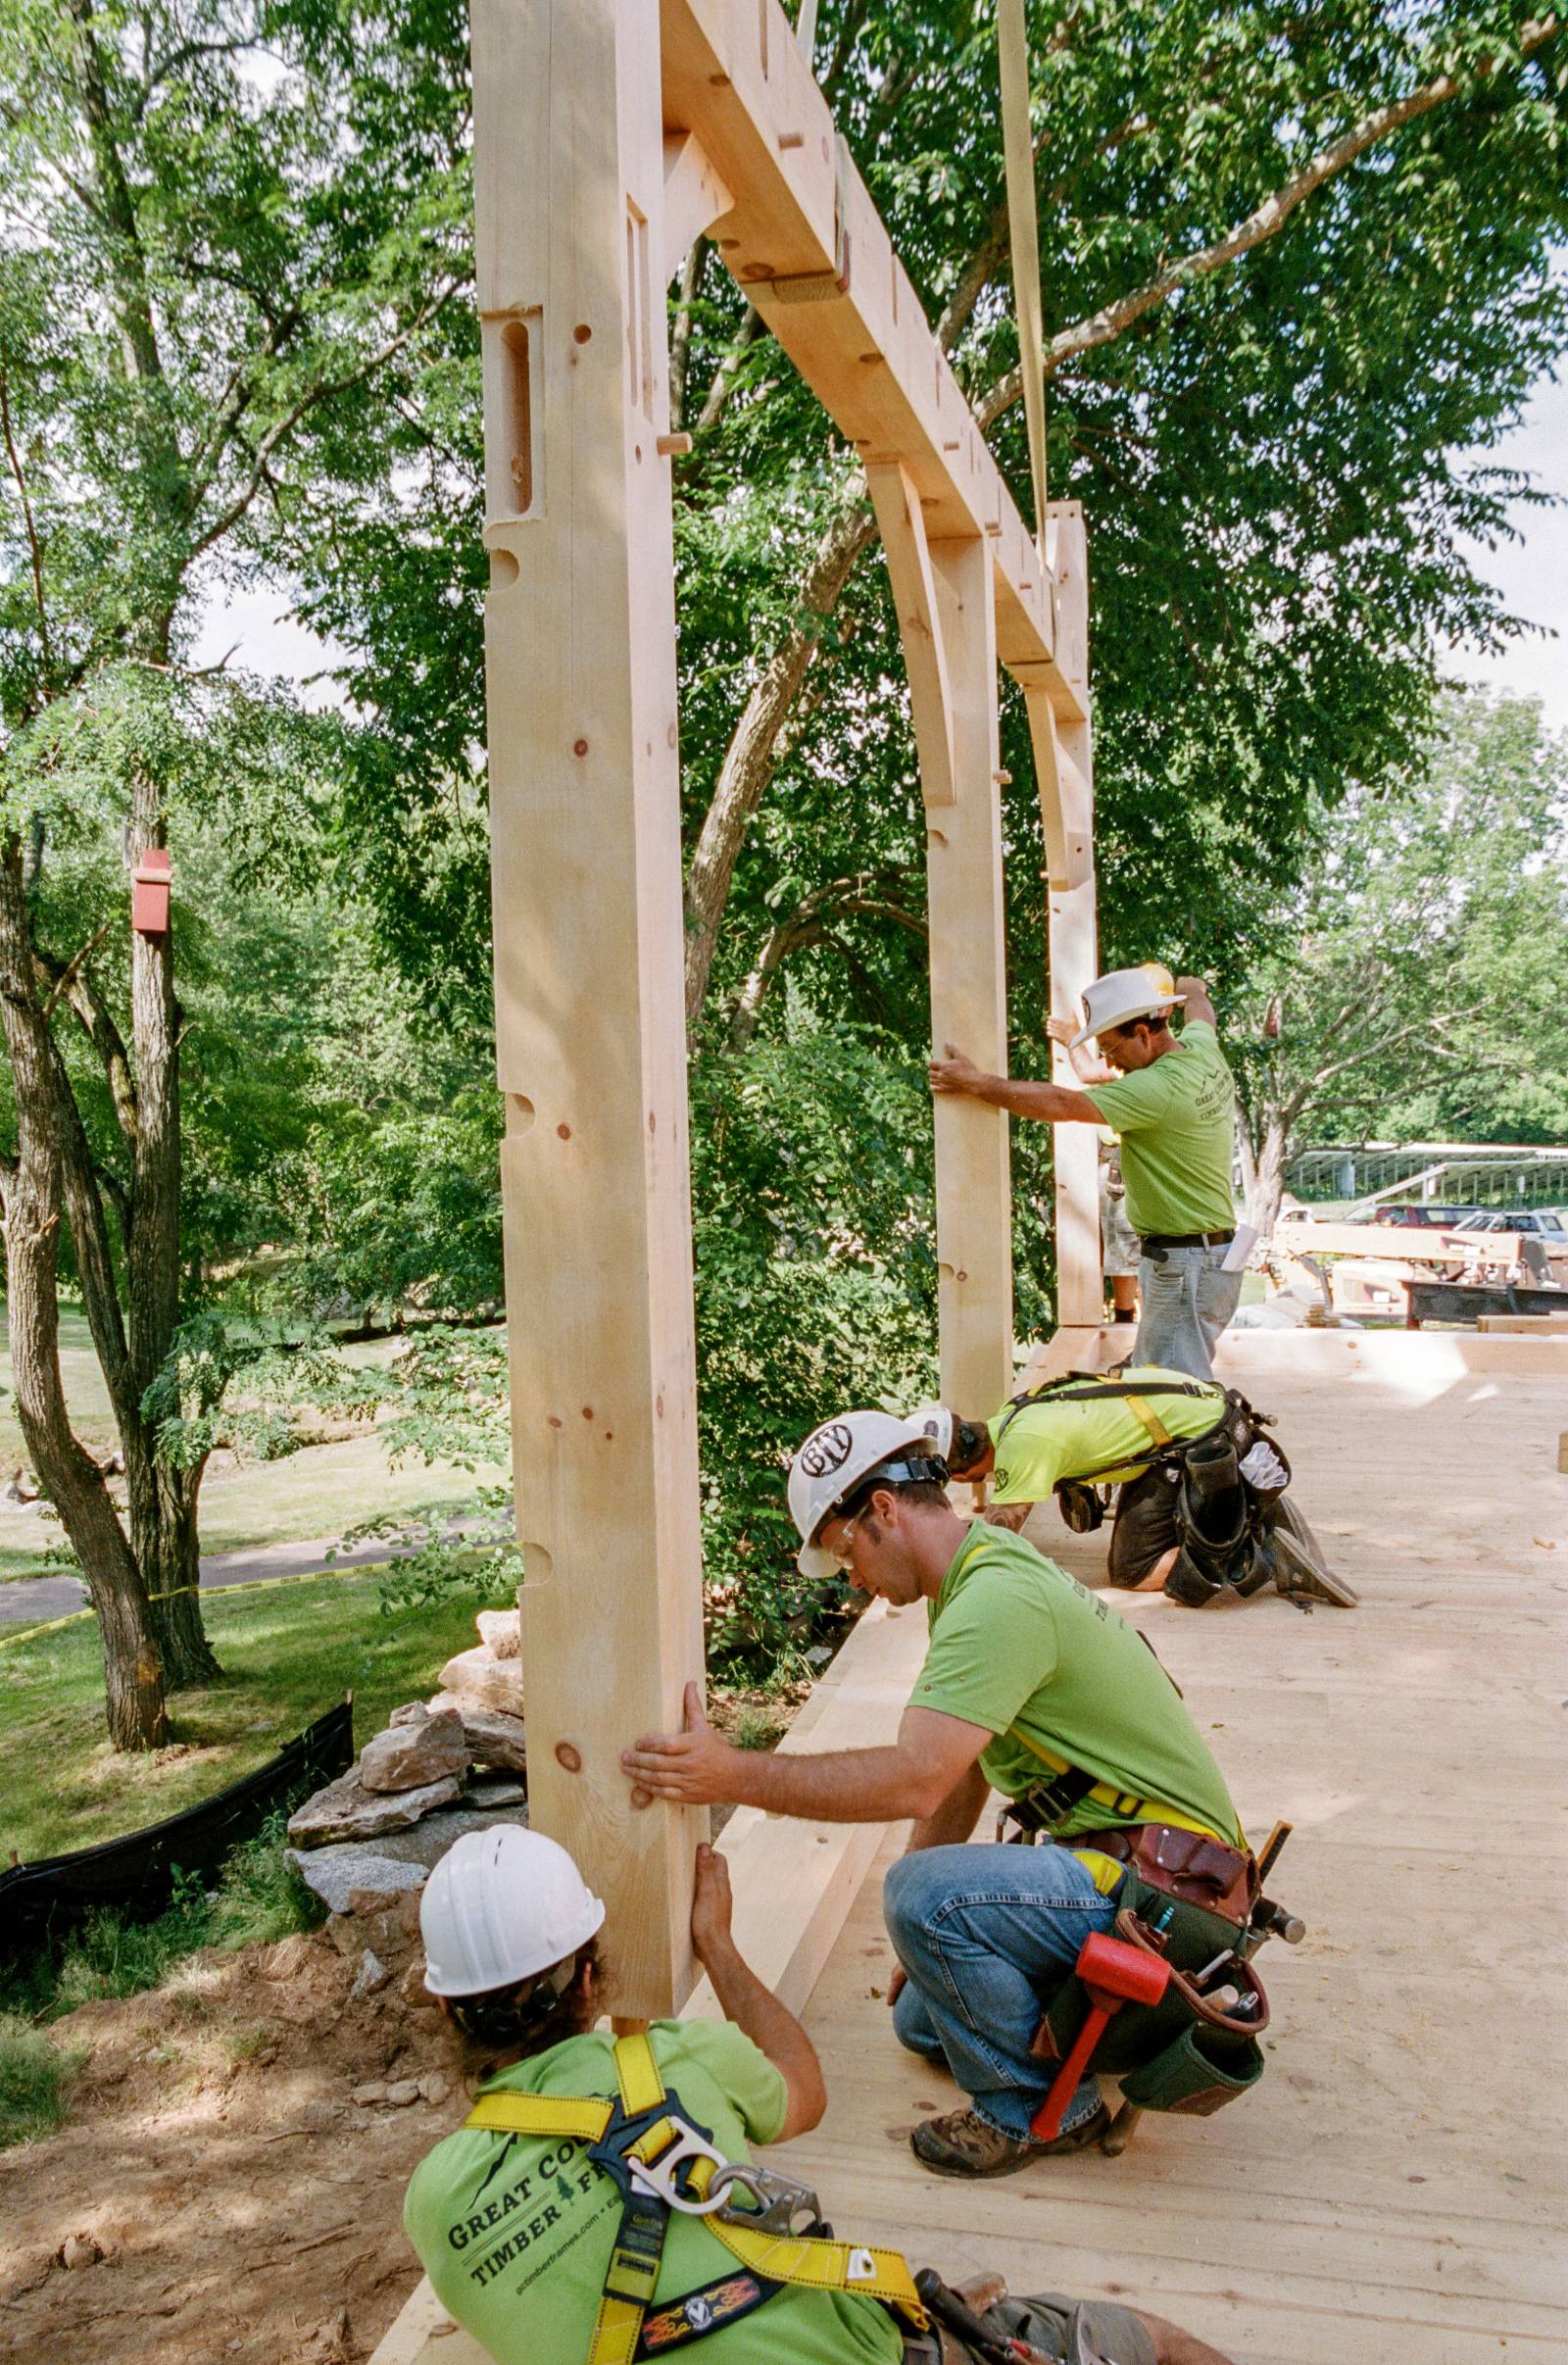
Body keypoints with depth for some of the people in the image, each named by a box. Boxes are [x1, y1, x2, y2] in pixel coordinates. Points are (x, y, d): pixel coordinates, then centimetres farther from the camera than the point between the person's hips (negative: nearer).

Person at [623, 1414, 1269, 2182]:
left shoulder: (998, 1600, -25)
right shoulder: (980, 1574, 9)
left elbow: (915, 1781, -35)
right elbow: (958, 1778, 12)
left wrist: (735, 1774, -34)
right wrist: (921, 1941, 11)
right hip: (1119, 1860, 10)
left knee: (925, 1894, -27)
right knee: (922, 2020, 13)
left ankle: (1038, 2110, -6)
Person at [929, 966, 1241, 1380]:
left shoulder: (1158, 1089, -23)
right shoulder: (1203, 1050, 5)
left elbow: (1063, 1105, -23)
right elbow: (1200, 1008, 30)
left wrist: (975, 1082, -15)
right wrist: (1190, 989, 53)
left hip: (1186, 1265, -10)